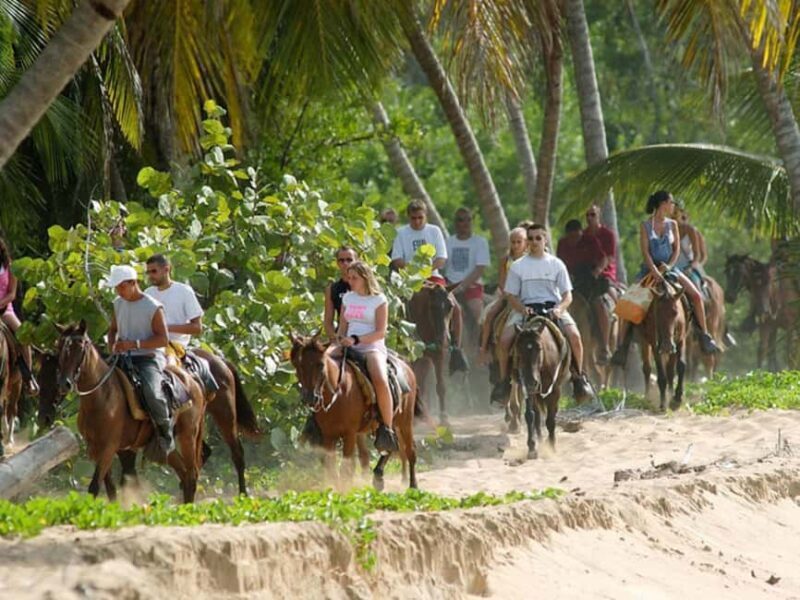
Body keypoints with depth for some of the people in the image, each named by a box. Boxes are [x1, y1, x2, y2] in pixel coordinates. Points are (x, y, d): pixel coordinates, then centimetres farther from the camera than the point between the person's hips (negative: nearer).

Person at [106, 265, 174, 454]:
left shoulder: (153, 307, -9)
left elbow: (163, 339, -12)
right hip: (124, 358, 7)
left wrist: (135, 344, -22)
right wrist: (112, 345, 0)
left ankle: (165, 430, -11)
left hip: (149, 358, -7)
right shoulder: (118, 304, 11)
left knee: (151, 392, -33)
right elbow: (113, 329, 24)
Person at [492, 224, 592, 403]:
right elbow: (511, 295, 6)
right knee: (504, 340, -25)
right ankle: (504, 379, -5)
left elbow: (567, 295, 5)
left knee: (574, 335, -27)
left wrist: (559, 308, -16)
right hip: (525, 309, 0)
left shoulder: (556, 264, 7)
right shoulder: (518, 266, 7)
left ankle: (578, 376, -6)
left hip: (553, 307, 0)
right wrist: (522, 309, -14)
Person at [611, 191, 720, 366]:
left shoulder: (672, 225, 8)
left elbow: (677, 249, 5)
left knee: (696, 295, -13)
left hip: (669, 268, 3)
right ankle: (622, 346, -11)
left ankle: (704, 336, -1)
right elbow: (645, 252, -9)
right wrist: (655, 271, -23)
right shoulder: (645, 226, -2)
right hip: (650, 269, -3)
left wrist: (668, 266, -13)